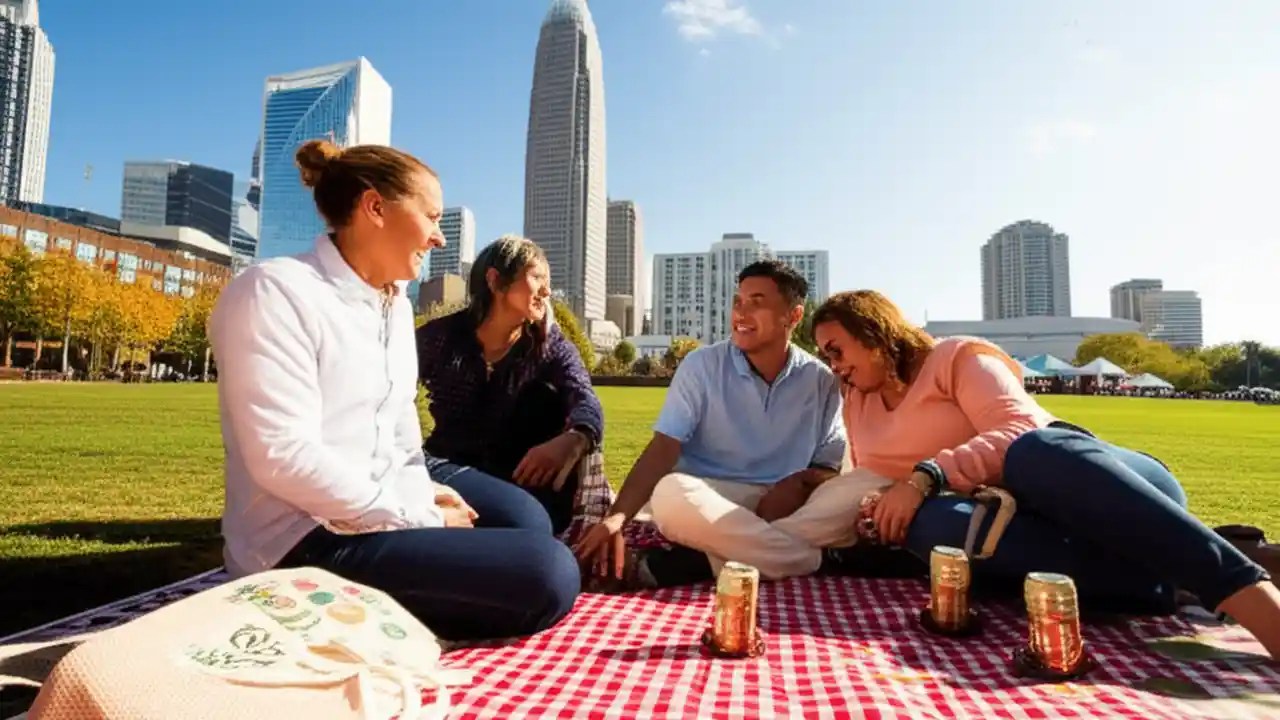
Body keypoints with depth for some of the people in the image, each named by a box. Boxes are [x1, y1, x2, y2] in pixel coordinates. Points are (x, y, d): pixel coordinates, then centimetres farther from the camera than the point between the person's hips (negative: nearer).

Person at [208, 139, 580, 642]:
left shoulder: (394, 303, 10)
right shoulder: (275, 292, -16)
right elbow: (286, 459, -23)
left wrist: (421, 492, -2)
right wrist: (422, 519, -17)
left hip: (382, 500, 9)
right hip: (308, 538, -9)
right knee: (549, 575, -18)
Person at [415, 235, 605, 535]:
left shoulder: (551, 345, -5)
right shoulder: (440, 337, -7)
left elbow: (586, 400, -23)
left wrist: (573, 439, -46)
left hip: (518, 475, 1)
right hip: (450, 467, -1)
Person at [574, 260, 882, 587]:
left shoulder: (820, 380, 3)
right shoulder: (701, 365, -3)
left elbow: (828, 466, 7)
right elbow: (664, 448, -10)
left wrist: (799, 483, -17)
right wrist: (617, 516, -25)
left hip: (787, 505, 3)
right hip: (710, 501, -2)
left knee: (869, 489, -26)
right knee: (670, 494, -35)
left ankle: (701, 562, -29)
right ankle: (813, 557, -27)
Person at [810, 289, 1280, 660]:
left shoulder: (957, 356, 3)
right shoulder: (857, 404, 22)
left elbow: (1018, 433, -14)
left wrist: (926, 476, -24)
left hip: (1065, 476, -3)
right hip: (997, 517, 4)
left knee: (1036, 453, -40)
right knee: (929, 521, -33)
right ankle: (1166, 583, -38)